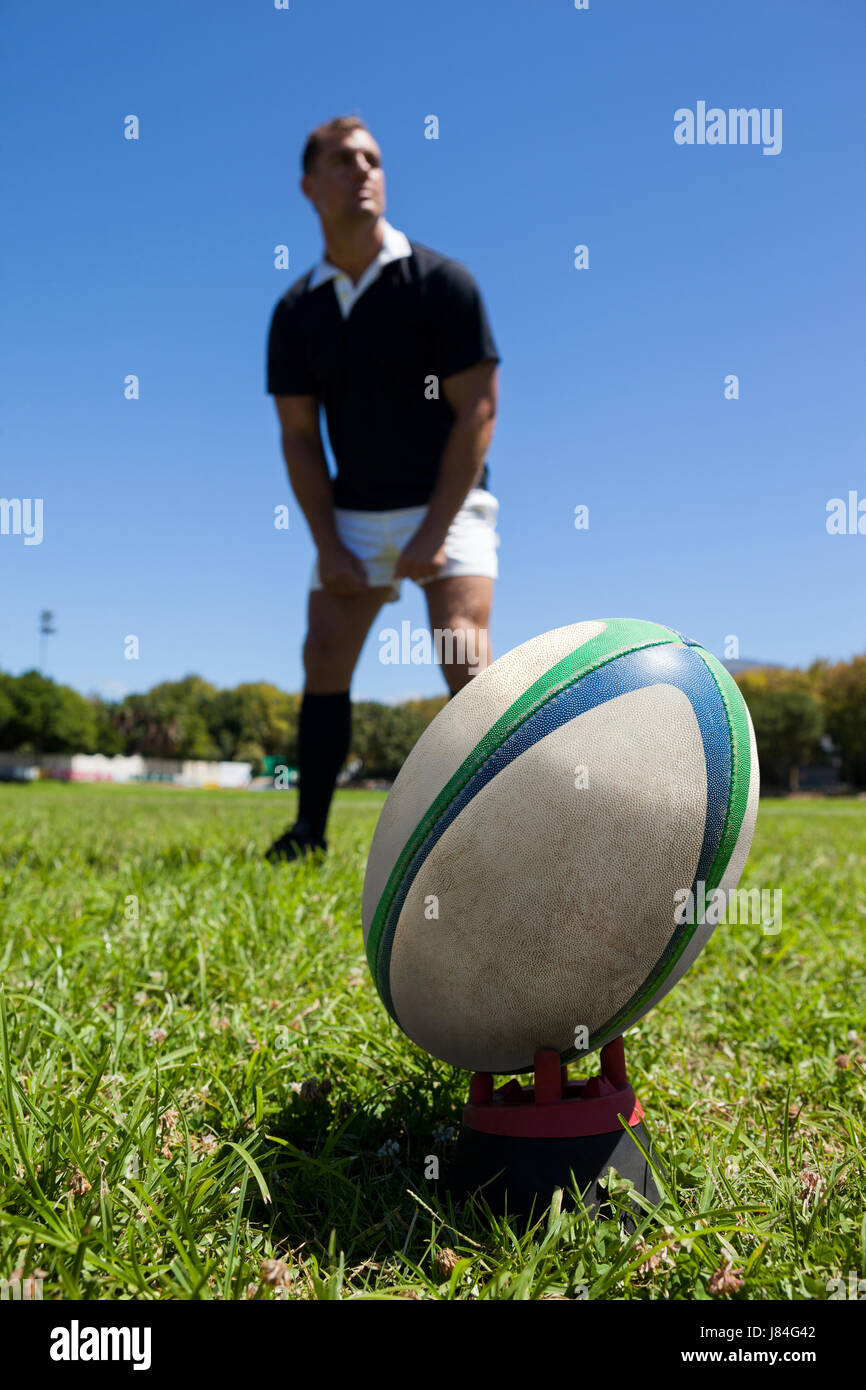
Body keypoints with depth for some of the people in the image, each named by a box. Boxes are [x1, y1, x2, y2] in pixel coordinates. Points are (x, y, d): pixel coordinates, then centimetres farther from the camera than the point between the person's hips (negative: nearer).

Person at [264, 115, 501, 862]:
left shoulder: (442, 282, -8)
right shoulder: (296, 311, 3)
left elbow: (478, 411, -12)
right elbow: (299, 436, 4)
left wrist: (434, 533, -17)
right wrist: (327, 544, -6)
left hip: (447, 503, -3)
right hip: (353, 512, 4)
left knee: (464, 658, -19)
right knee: (323, 661, -3)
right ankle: (309, 831, 6)